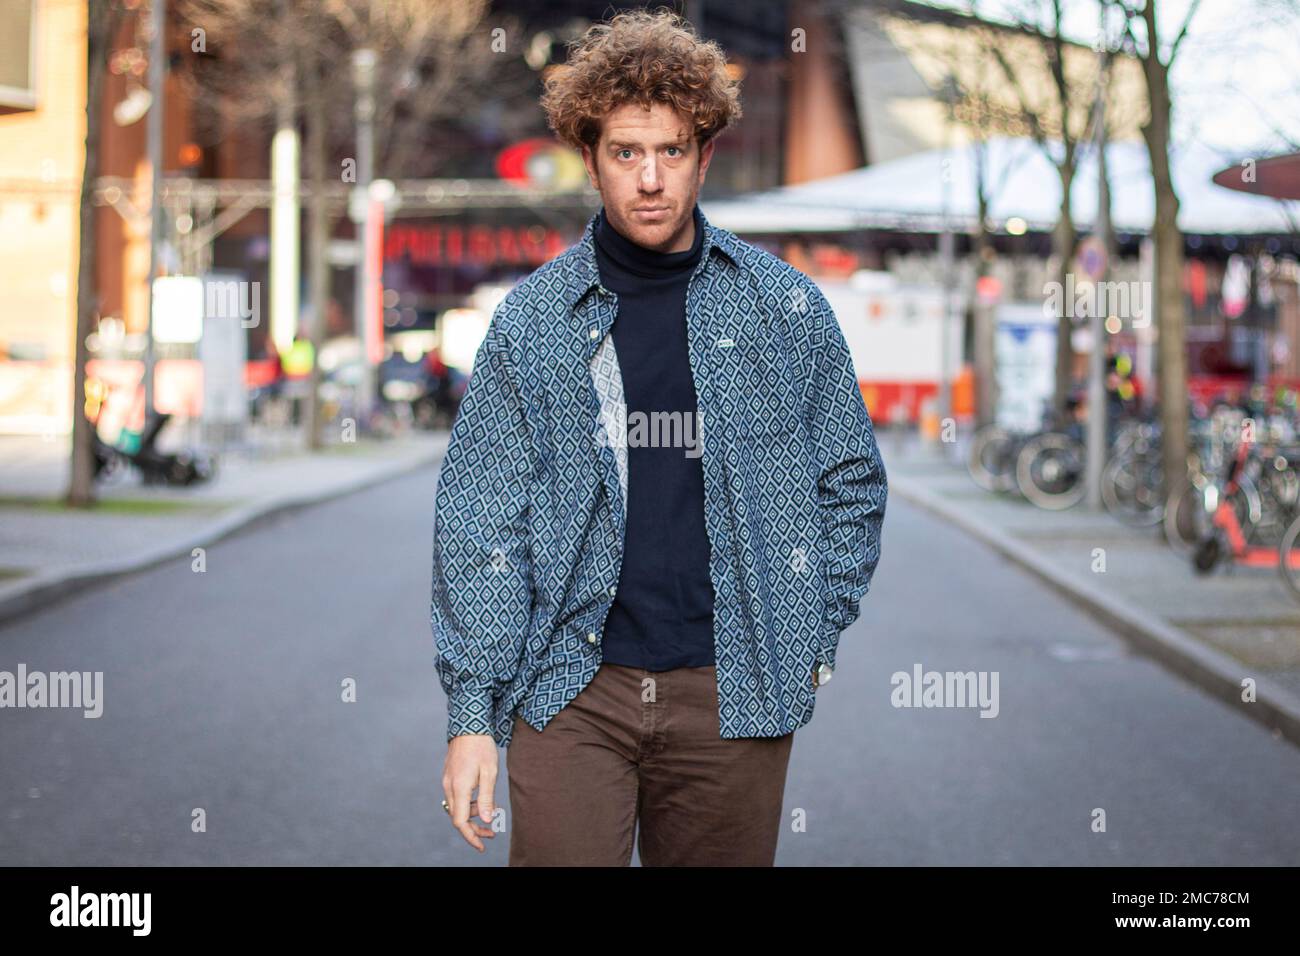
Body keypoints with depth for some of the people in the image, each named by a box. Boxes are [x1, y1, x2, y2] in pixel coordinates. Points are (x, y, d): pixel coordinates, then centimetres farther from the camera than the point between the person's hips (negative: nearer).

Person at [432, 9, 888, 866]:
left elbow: (853, 485, 12)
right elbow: (480, 525, 1)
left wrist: (813, 646, 5)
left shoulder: (788, 309, 3)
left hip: (731, 696, 1)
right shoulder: (532, 321, 1)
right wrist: (471, 715, -5)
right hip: (571, 695, -1)